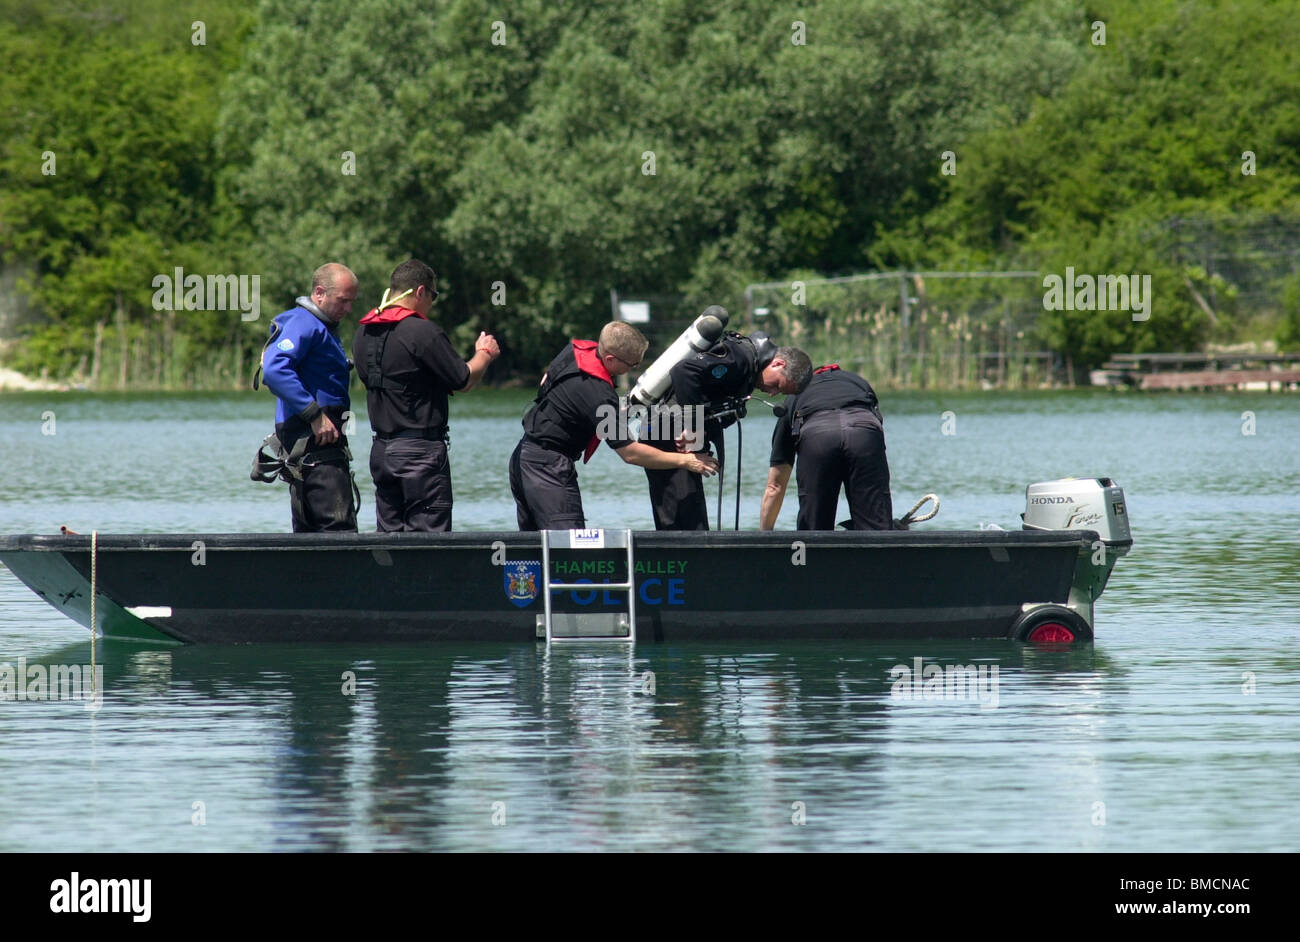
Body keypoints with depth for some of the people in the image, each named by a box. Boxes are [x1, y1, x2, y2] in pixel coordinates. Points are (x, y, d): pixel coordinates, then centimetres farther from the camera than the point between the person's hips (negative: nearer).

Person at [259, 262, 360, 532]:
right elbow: (274, 371, -26)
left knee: (308, 533, 10)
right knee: (339, 528, -16)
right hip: (312, 440, -11)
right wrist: (315, 415, -26)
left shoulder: (322, 327, 22)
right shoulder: (303, 324, -11)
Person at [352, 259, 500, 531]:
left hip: (381, 450, 8)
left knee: (389, 535, 10)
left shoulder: (363, 334, 9)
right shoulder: (422, 332, -15)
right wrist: (484, 354, 10)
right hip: (421, 447, -7)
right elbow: (463, 381, -11)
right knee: (429, 535, -5)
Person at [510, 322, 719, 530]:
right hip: (549, 466, -10)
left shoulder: (575, 350, 1)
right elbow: (630, 453, -20)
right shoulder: (599, 395, -25)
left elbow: (546, 379, 23)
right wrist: (683, 460, -12)